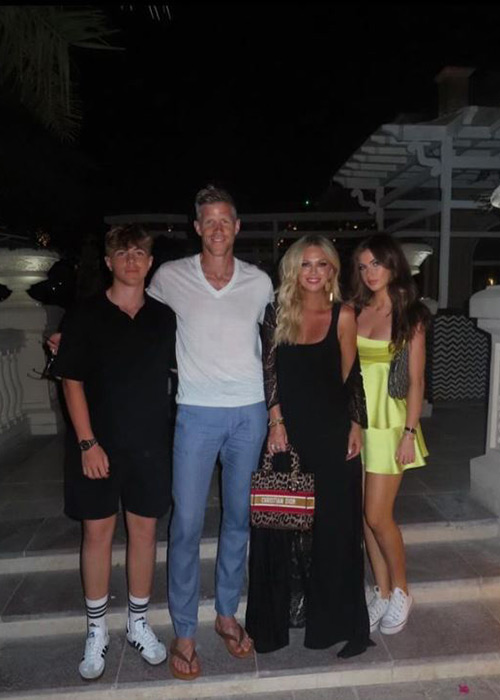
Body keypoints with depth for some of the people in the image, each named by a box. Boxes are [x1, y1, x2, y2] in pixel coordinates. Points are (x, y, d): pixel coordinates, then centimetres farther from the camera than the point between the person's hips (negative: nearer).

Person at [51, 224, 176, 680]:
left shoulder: (164, 317, 4)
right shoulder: (85, 317, -3)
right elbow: (72, 381, -5)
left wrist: (168, 432, 3)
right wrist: (87, 442, -11)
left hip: (150, 443, 2)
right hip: (98, 443, -2)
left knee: (144, 529, 10)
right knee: (97, 530, 8)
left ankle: (139, 623, 30)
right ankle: (96, 631, 27)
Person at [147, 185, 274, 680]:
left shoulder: (260, 282, 3)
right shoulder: (169, 277, -2)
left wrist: (273, 404, 12)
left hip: (250, 412, 2)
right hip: (197, 413, -2)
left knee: (239, 518, 12)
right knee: (187, 524, 1)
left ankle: (227, 614, 32)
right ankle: (184, 633, 21)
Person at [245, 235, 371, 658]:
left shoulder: (343, 316, -2)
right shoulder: (278, 313, 4)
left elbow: (351, 378, 1)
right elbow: (270, 372, 2)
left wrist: (356, 427, -3)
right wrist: (276, 422, -5)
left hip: (331, 432, -2)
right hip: (288, 430, 2)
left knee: (332, 524, 8)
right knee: (282, 523, 11)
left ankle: (334, 618, 26)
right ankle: (281, 611, 30)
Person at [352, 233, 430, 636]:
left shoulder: (410, 316, -2)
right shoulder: (354, 312, 7)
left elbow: (416, 380, -4)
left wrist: (410, 432, -11)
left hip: (388, 420, -4)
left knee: (378, 515, -3)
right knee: (366, 515, 9)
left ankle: (401, 591, 22)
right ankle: (383, 593, 27)